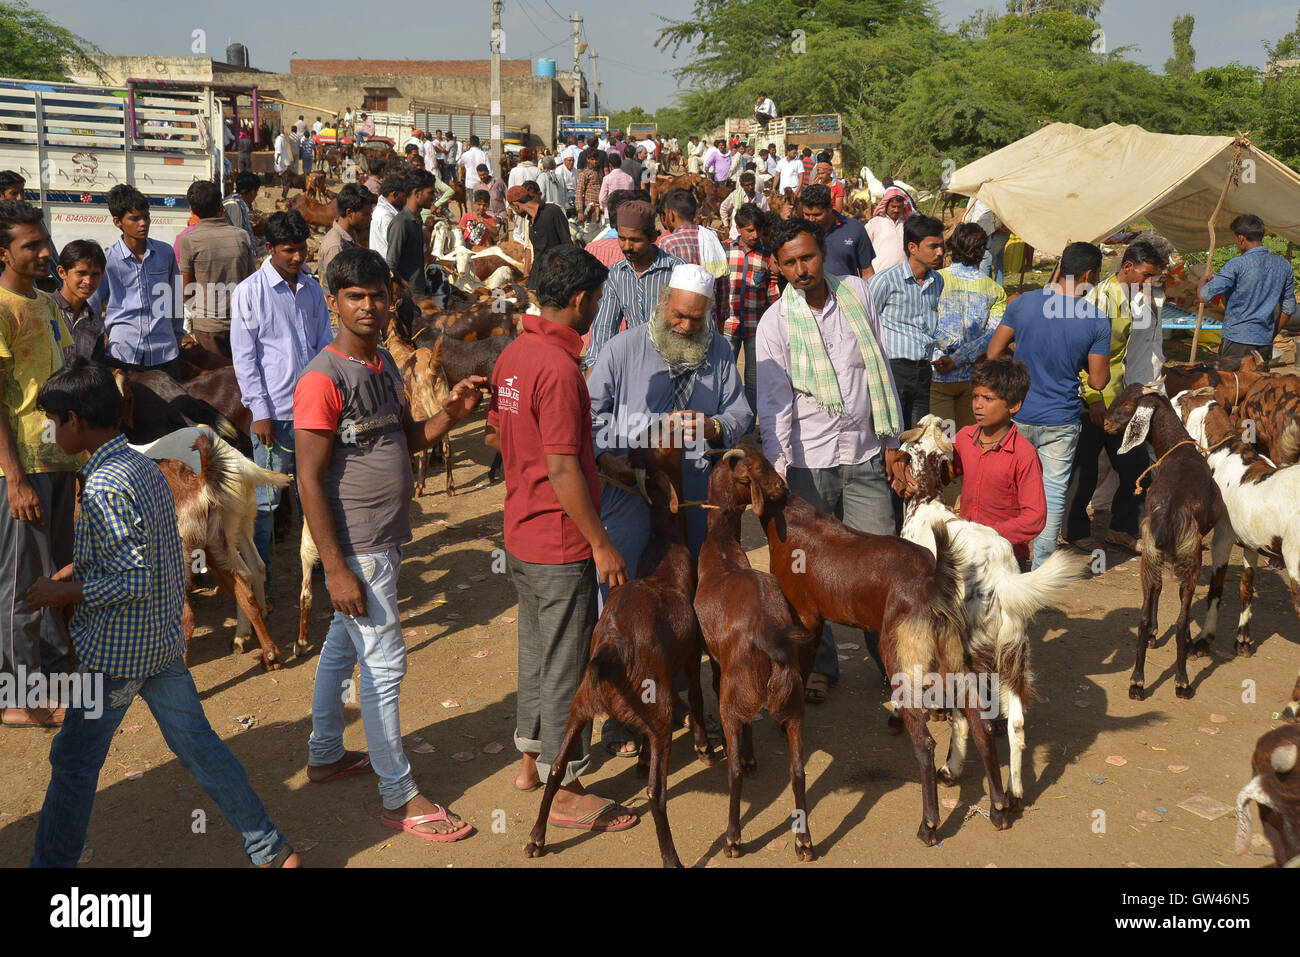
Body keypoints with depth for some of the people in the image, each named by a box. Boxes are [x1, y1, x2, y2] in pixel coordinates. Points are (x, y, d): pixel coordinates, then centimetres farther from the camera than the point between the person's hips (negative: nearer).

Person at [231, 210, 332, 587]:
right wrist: (260, 411, -10)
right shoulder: (250, 291, -4)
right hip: (275, 412, -4)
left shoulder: (312, 290, 10)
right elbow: (244, 357, -5)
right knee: (265, 498, 2)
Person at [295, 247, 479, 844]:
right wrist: (337, 569, -22)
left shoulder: (384, 363, 9)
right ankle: (399, 798, 8)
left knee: (342, 647, 21)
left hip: (385, 539, 8)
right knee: (384, 664, -2)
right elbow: (310, 480, -19)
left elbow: (407, 440, 17)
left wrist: (450, 414, -4)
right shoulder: (323, 378, -18)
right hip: (356, 547, -8)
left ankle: (325, 755, 38)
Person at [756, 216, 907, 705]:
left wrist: (891, 444, 10)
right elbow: (773, 402, -7)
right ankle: (819, 665, 24)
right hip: (807, 462, -2)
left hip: (864, 458, 2)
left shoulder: (858, 294, 4)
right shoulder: (775, 322, -4)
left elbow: (881, 370, 11)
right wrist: (777, 469, -16)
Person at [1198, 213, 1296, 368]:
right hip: (1265, 343, 5)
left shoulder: (1237, 265, -14)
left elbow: (1204, 296, -15)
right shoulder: (1283, 265, 6)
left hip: (1237, 341, -5)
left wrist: (1204, 279, 8)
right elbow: (1289, 309, 12)